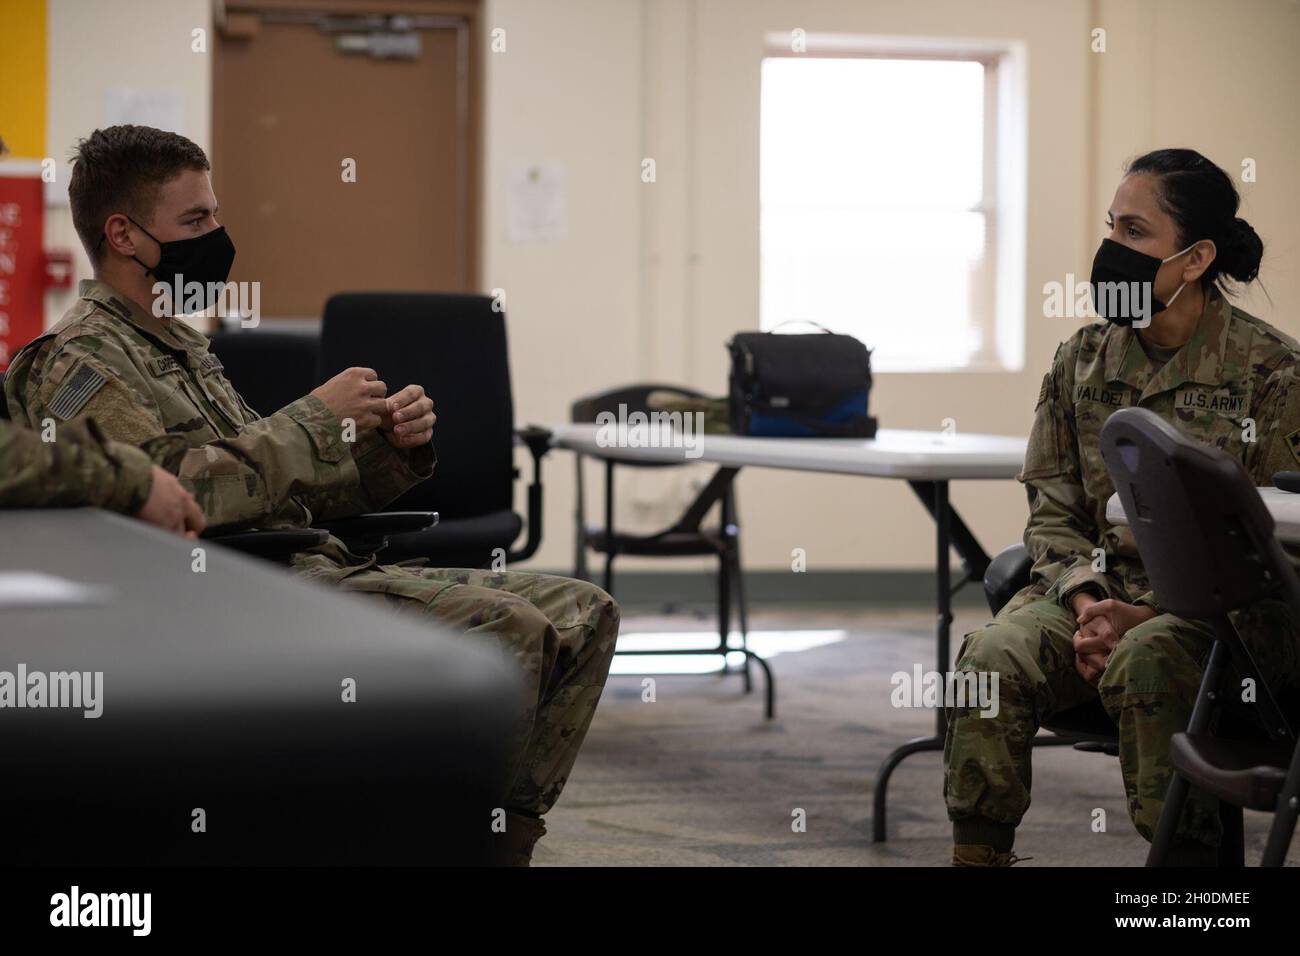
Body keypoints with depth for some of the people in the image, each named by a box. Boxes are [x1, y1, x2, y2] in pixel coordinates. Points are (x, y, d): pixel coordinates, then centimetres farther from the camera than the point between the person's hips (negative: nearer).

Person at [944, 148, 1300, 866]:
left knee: (1146, 661, -37)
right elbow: (1053, 509, 11)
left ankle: (1183, 854, -25)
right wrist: (1084, 601, -11)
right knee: (992, 657, -25)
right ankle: (977, 855, -17)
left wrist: (1148, 616, -19)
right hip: (1099, 592, 4)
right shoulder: (1081, 361, 10)